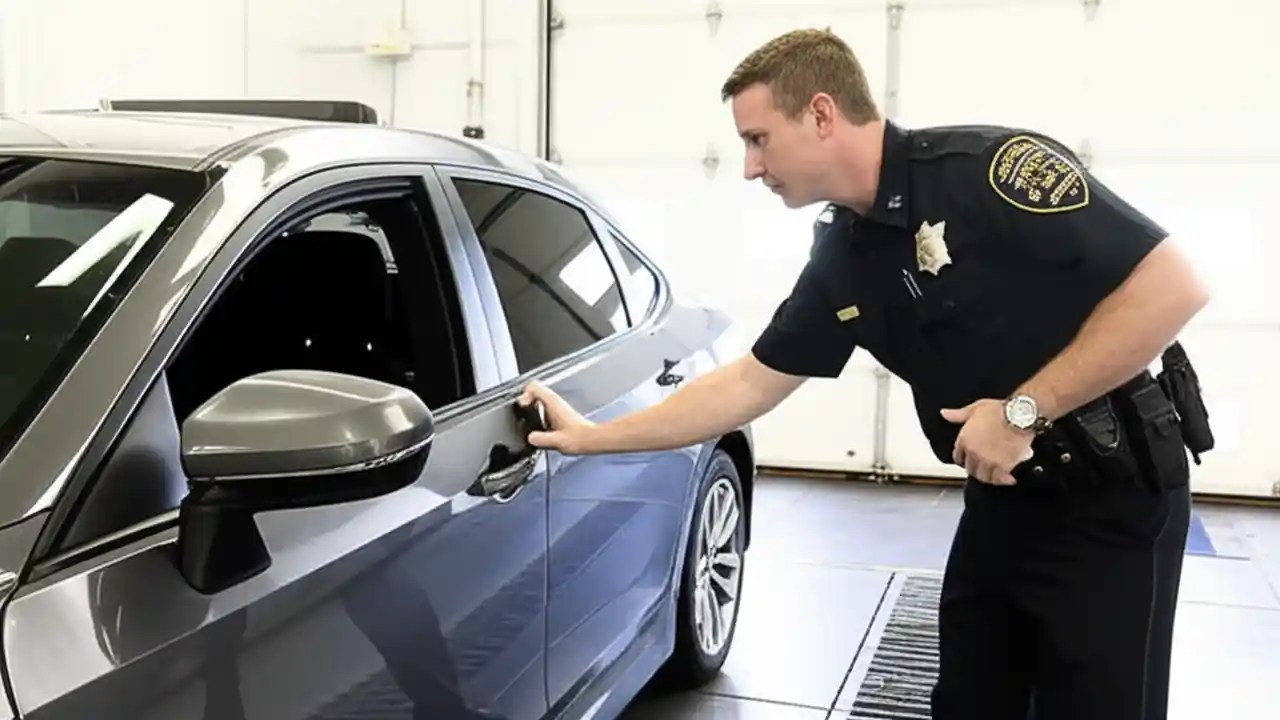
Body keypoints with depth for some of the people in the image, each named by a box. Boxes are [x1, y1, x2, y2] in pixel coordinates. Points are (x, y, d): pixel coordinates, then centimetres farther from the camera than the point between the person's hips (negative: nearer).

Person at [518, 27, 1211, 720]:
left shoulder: (990, 167, -20)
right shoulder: (840, 259, 3)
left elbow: (1173, 285, -22)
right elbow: (749, 383, 9)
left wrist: (1023, 410, -21)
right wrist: (590, 437, 9)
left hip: (1111, 498, -7)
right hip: (1000, 499, 7)